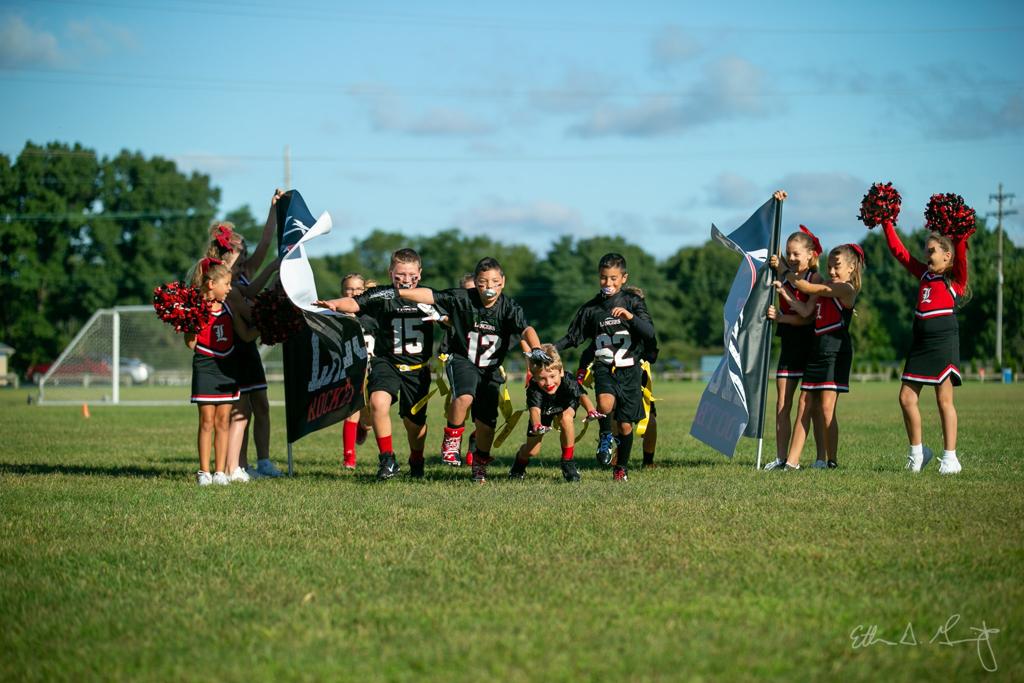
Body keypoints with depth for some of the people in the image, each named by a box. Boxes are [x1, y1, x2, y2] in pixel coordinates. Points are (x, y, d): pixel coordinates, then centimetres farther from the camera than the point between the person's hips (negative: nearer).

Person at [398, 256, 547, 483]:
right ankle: (452, 439, -8)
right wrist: (397, 292, -18)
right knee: (464, 396, -32)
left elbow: (526, 329, -26)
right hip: (462, 360, -2)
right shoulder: (462, 299, -13)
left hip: (490, 368, 2)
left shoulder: (509, 308, -12)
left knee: (486, 420, 1)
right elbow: (430, 296, -12)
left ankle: (480, 464, 25)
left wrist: (535, 349, -46)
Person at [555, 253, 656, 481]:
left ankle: (622, 466, 24)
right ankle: (605, 437, -2)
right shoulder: (591, 308, 7)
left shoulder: (632, 302, 0)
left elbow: (650, 333, -10)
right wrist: (552, 348, -1)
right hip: (604, 368, 1)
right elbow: (574, 337, 14)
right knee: (605, 403, -31)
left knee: (625, 425, 3)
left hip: (629, 370, 0)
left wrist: (630, 317, -25)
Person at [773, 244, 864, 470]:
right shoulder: (827, 289, 18)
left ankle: (832, 461, 1)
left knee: (826, 409, -9)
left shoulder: (845, 289, -8)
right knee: (804, 407, 5)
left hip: (836, 351, -8)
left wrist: (787, 274, 4)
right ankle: (792, 461, 5)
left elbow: (808, 288, -9)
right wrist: (785, 294, 3)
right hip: (817, 350, 8)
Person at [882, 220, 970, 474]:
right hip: (920, 343, 7)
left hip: (944, 341, -7)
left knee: (944, 400, -4)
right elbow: (899, 251, 20)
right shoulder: (925, 274, 16)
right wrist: (887, 225, 17)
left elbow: (960, 254, -19)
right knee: (906, 398, 3)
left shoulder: (956, 279, -1)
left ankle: (949, 458, 0)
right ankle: (917, 452, 17)